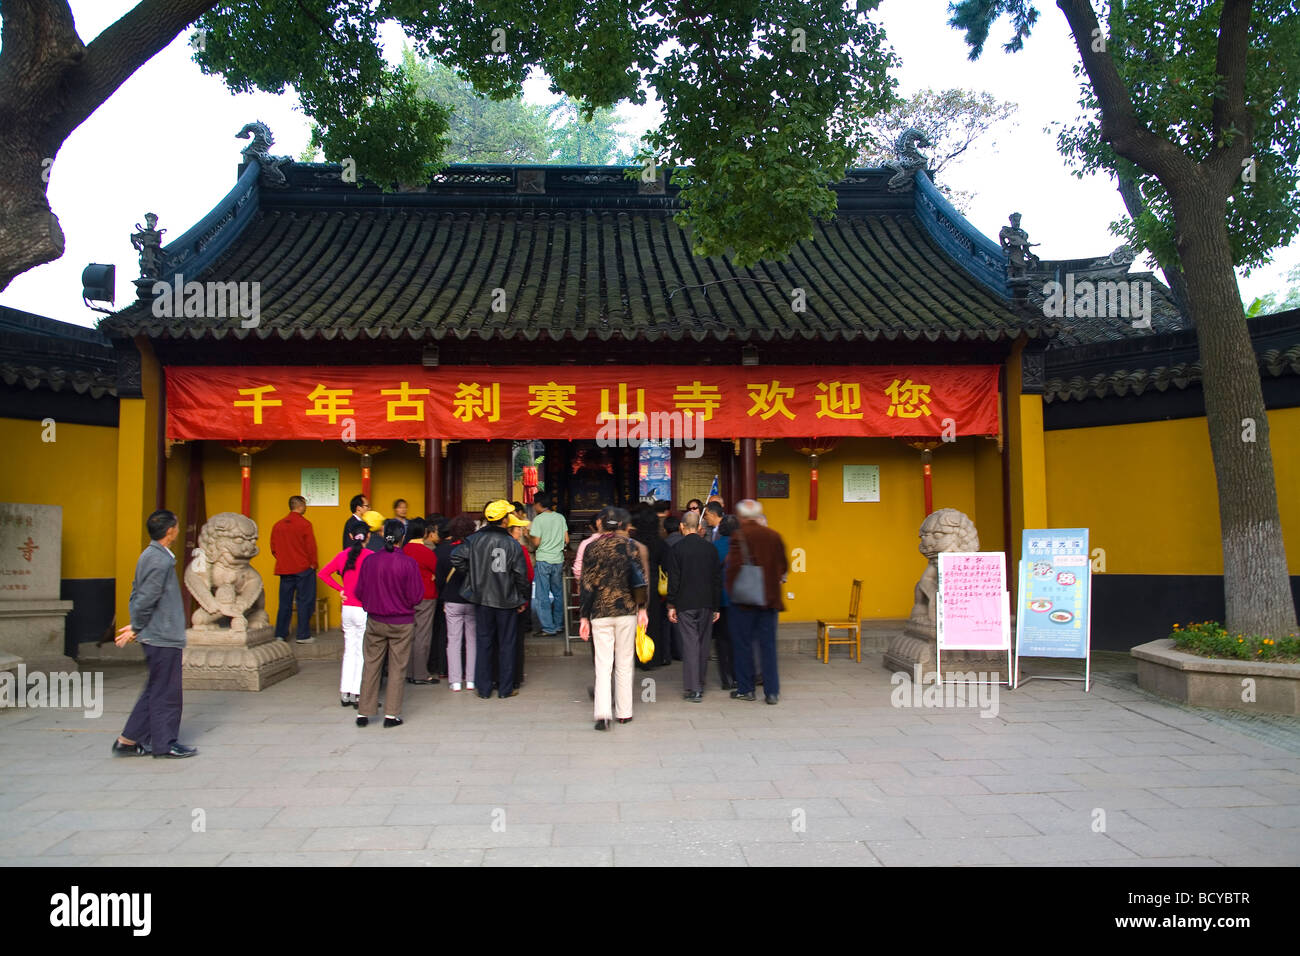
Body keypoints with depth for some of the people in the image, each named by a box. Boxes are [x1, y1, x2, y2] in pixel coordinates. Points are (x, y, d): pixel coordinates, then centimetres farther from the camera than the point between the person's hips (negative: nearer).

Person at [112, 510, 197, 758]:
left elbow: (137, 594, 16)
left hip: (156, 636, 10)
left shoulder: (149, 555, 12)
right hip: (163, 638, -10)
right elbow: (146, 598, -20)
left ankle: (128, 740, 20)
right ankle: (165, 744, 10)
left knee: (154, 691, 16)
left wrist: (136, 626, 14)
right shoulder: (160, 561, -18)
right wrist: (136, 629, -8)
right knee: (166, 692, 0)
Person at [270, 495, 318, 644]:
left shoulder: (277, 525, 5)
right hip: (303, 569, -5)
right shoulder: (304, 524, -11)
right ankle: (303, 635, 2)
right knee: (304, 601, 1)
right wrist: (313, 564, 0)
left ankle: (281, 634, 13)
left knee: (285, 602, 11)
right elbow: (311, 546, -12)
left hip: (284, 570, 5)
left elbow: (274, 548, 8)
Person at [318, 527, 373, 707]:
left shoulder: (343, 555, 6)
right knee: (362, 653, 2)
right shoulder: (370, 556, -13)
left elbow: (323, 574, 12)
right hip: (364, 610, -6)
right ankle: (358, 694, 5)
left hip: (347, 609, 6)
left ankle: (345, 694, 19)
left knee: (349, 651, 14)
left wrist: (340, 588, 10)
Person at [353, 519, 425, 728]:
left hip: (375, 621, 3)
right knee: (397, 668, 7)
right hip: (401, 623, -3)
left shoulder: (370, 561, -6)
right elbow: (416, 596, -11)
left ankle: (363, 712, 18)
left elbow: (360, 591, 2)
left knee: (371, 665, 12)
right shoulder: (408, 563, -14)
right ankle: (391, 714, 10)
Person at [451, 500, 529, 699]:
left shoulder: (474, 539, -4)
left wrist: (472, 574, 3)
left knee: (484, 643, 11)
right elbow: (521, 575, -7)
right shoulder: (512, 544, -9)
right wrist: (523, 600, 5)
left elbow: (456, 558, -12)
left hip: (483, 599, 2)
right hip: (507, 601, -2)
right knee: (506, 645, 8)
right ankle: (505, 689, 14)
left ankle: (484, 689, 15)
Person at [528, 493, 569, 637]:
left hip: (543, 560, -5)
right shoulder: (560, 517, 5)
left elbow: (536, 543, -12)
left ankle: (549, 628, 0)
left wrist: (530, 536, 7)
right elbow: (566, 540, 5)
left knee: (542, 596, 1)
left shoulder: (538, 519, -10)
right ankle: (559, 625, 23)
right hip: (558, 560, 5)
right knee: (558, 593, 16)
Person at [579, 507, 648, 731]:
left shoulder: (592, 547, 3)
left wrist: (585, 617, 4)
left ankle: (603, 713, -12)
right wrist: (642, 607, 0)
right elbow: (639, 577, -8)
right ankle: (623, 712, 18)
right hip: (626, 611, -1)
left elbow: (587, 584, 2)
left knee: (602, 664, 2)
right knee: (624, 664, 11)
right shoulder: (628, 544, -2)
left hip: (600, 612, 1)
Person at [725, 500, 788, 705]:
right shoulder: (774, 536, 5)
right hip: (769, 598, 4)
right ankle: (772, 691, 8)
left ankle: (745, 689, 13)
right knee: (768, 644, 8)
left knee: (743, 644, 7)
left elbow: (734, 565, -16)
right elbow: (783, 566, 10)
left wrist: (731, 589, -1)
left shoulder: (739, 535, -10)